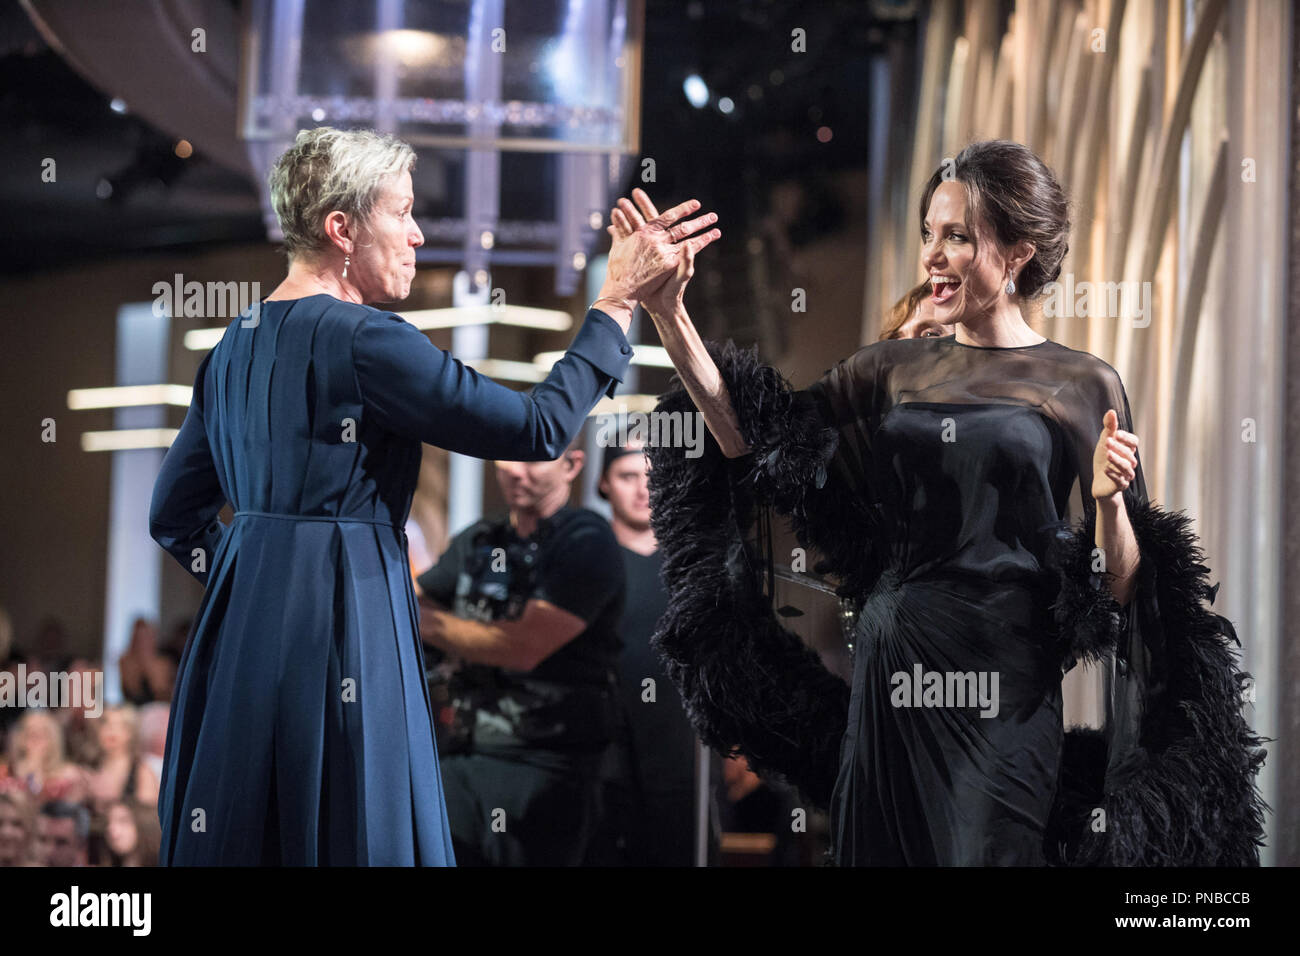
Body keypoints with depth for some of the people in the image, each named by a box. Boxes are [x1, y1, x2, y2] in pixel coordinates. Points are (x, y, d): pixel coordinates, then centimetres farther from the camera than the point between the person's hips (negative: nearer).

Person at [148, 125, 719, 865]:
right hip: (341, 630, -8)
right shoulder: (362, 341, -15)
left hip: (239, 630, 8)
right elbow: (541, 428, -14)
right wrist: (619, 299, -8)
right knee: (348, 835, -2)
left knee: (236, 838, 12)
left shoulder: (236, 346, 11)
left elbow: (175, 514, 17)